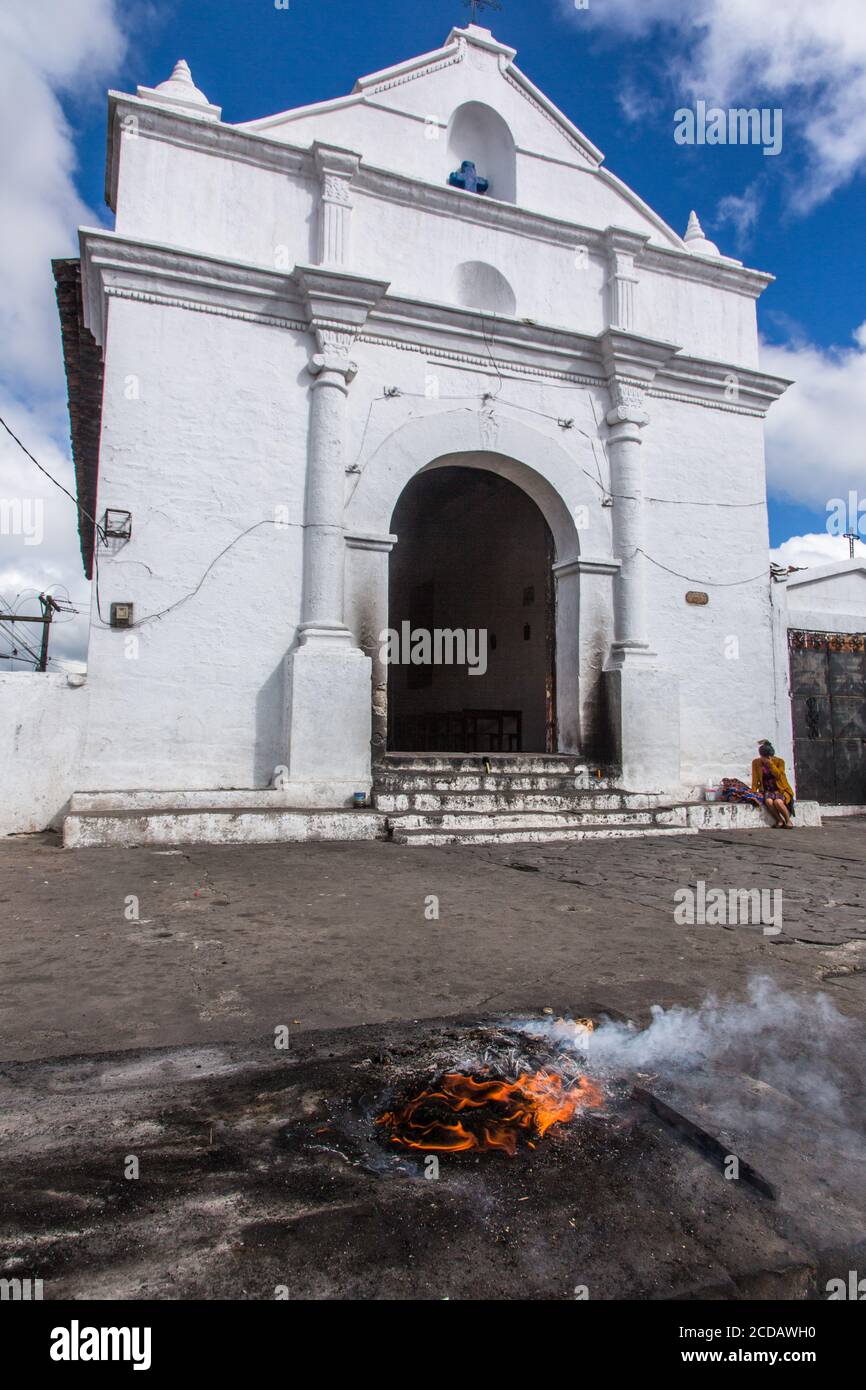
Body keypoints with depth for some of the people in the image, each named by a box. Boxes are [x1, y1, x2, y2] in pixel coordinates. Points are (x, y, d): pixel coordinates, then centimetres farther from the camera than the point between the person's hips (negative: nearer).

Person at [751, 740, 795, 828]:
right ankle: (780, 820, -11)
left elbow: (778, 775, -16)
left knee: (777, 802, -34)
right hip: (767, 790, 2)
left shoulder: (780, 761, -2)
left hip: (780, 789, -1)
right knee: (768, 801, -33)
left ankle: (788, 820, -9)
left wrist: (771, 763, -20)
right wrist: (753, 792, -7)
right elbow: (755, 779, 2)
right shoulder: (756, 763, 2)